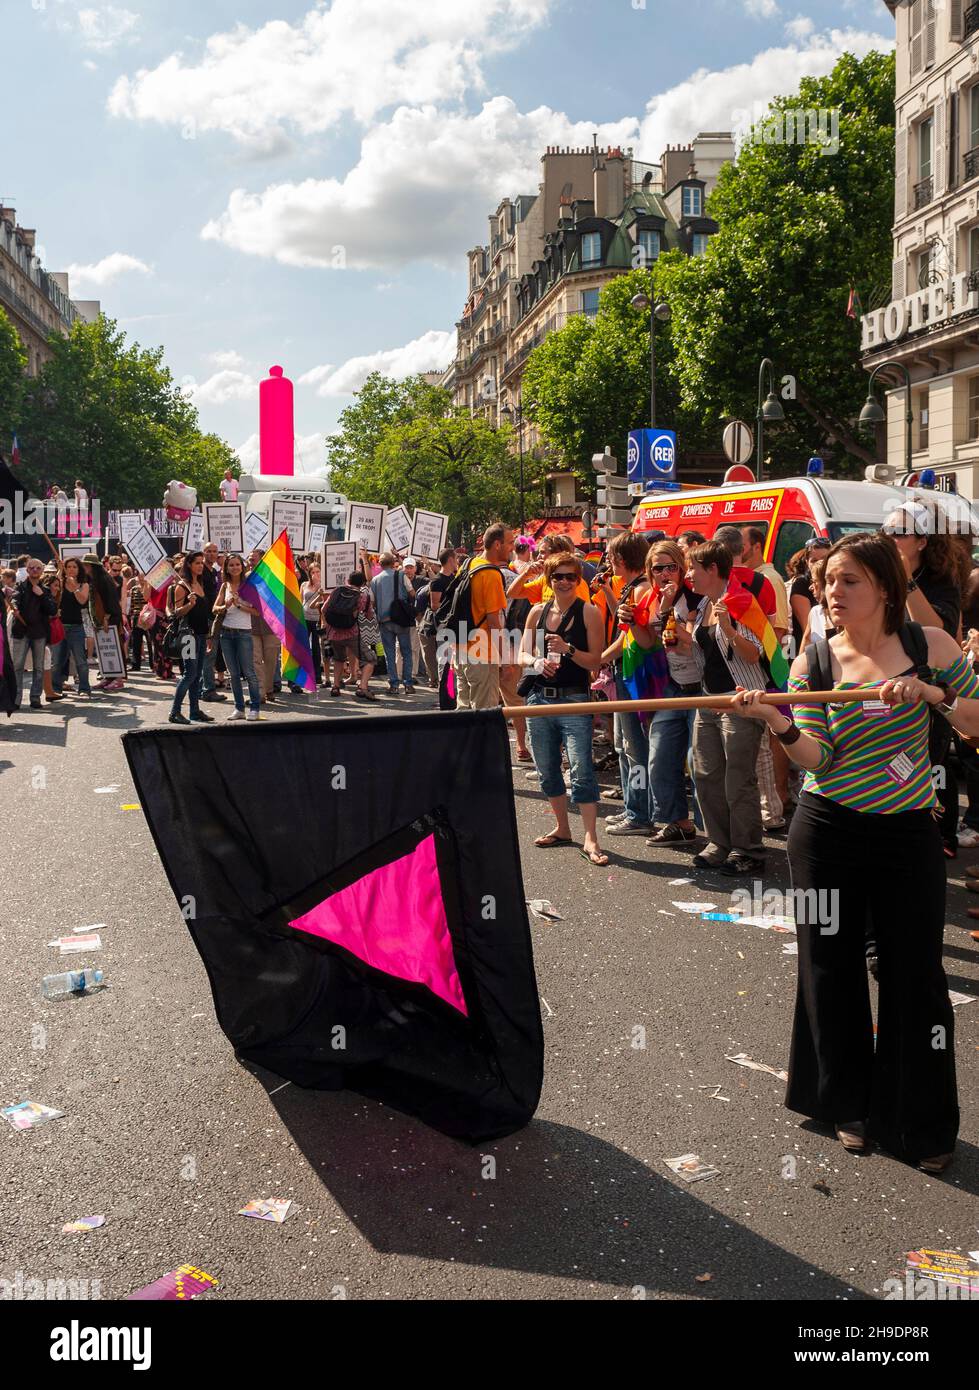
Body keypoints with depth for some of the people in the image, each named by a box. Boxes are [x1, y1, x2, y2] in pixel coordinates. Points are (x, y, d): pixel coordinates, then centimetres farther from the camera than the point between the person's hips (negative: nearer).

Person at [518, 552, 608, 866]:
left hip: (574, 700, -5)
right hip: (540, 697, 5)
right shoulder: (538, 611, 10)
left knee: (581, 769, -12)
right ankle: (561, 828, 27)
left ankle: (590, 839, -9)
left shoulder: (588, 612, -3)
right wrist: (536, 662, -11)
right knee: (547, 769, 11)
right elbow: (523, 655, 11)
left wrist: (568, 649, -20)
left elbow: (595, 661, -6)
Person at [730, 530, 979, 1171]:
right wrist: (775, 719, -29)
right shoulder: (812, 663, -2)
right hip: (828, 832, 1)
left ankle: (923, 1124, 21)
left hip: (908, 833, -1)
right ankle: (850, 1106, 29)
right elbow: (819, 759, -11)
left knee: (915, 975, 3)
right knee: (832, 968, 9)